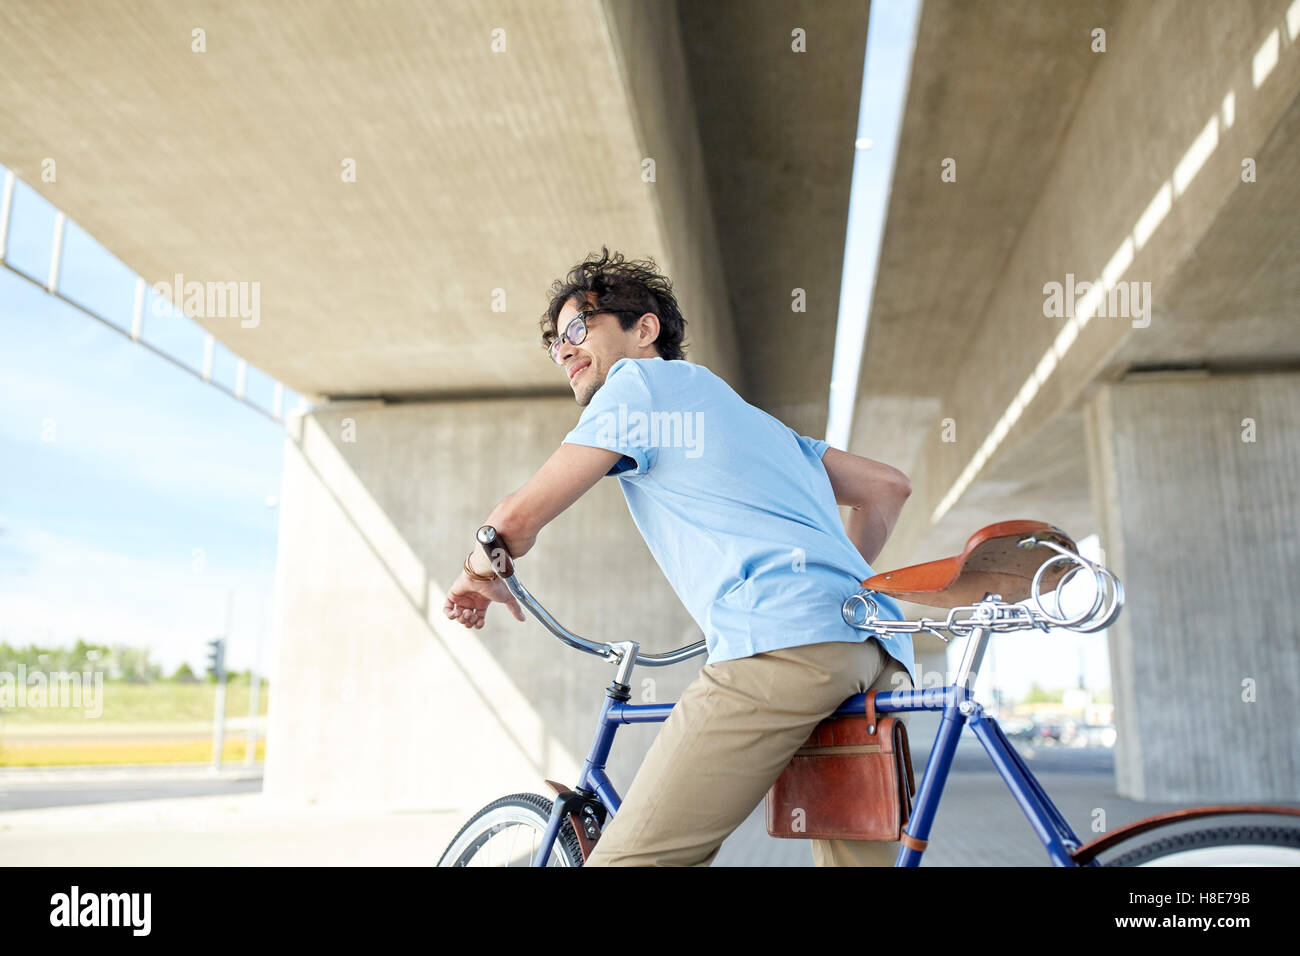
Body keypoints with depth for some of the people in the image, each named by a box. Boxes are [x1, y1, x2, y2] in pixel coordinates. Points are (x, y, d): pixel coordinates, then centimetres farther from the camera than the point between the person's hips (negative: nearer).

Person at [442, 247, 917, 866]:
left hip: (784, 641, -9)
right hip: (881, 654, 9)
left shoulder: (639, 381, 11)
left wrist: (482, 574, 26)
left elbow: (517, 518, 6)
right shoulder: (747, 414, 35)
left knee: (628, 858, -11)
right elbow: (887, 485, 32)